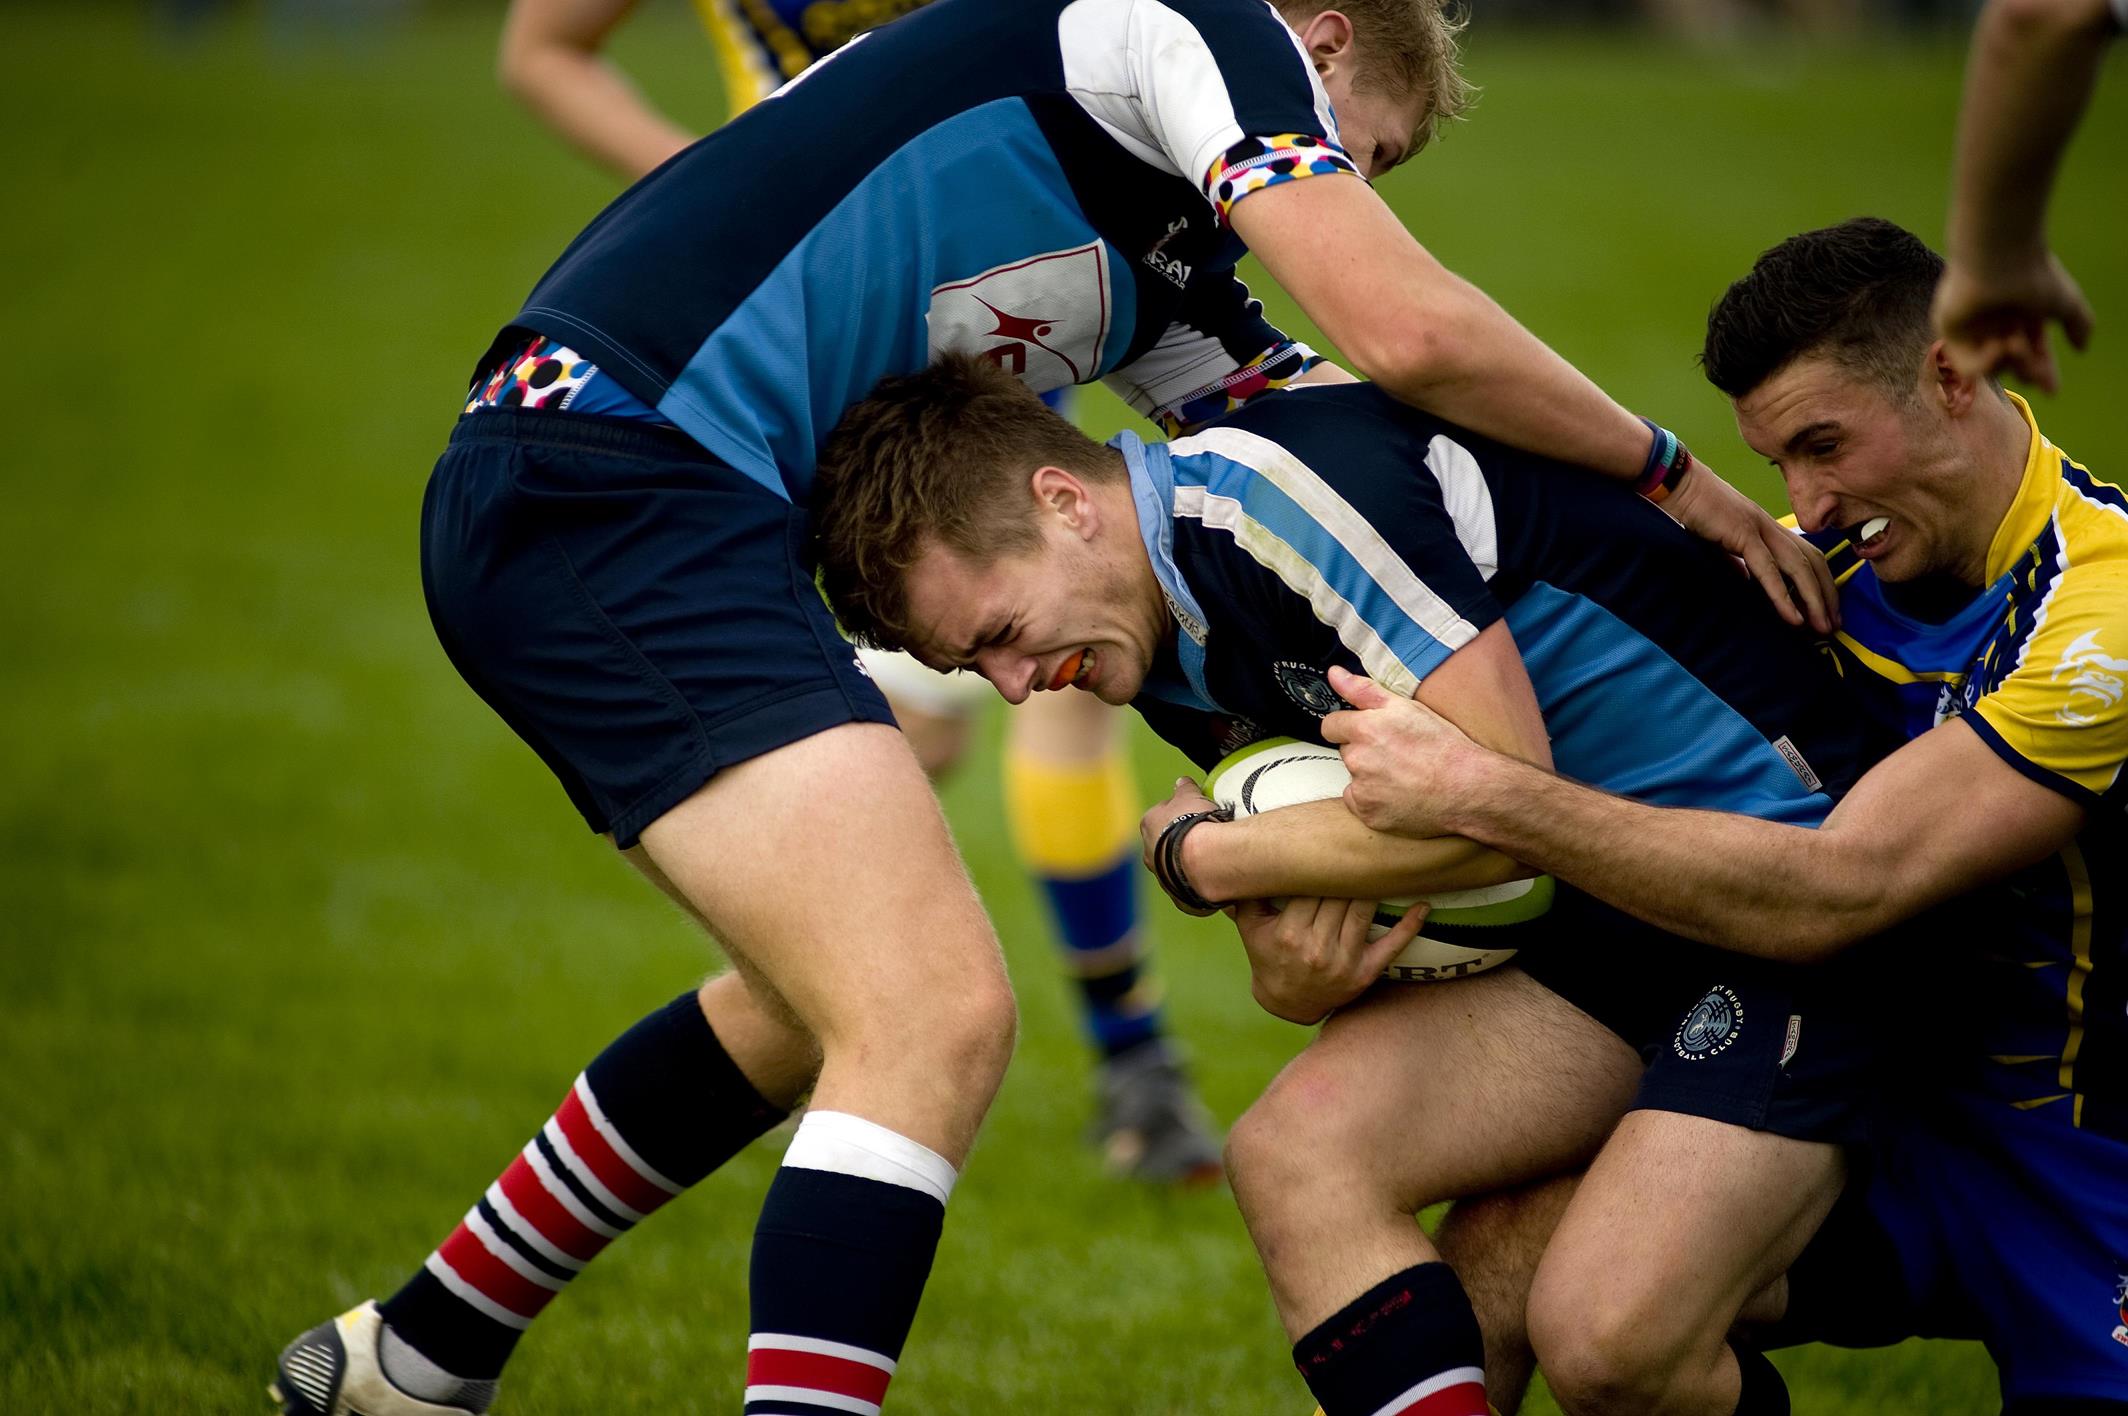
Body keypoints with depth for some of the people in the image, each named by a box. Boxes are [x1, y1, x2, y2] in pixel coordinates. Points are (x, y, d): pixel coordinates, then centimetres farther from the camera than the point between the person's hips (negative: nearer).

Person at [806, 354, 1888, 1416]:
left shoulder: (1286, 484, -20)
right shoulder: (1165, 667, 9)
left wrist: (1196, 855, -11)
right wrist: (1291, 980, -12)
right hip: (1609, 910, 9)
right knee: (1293, 1152, -10)